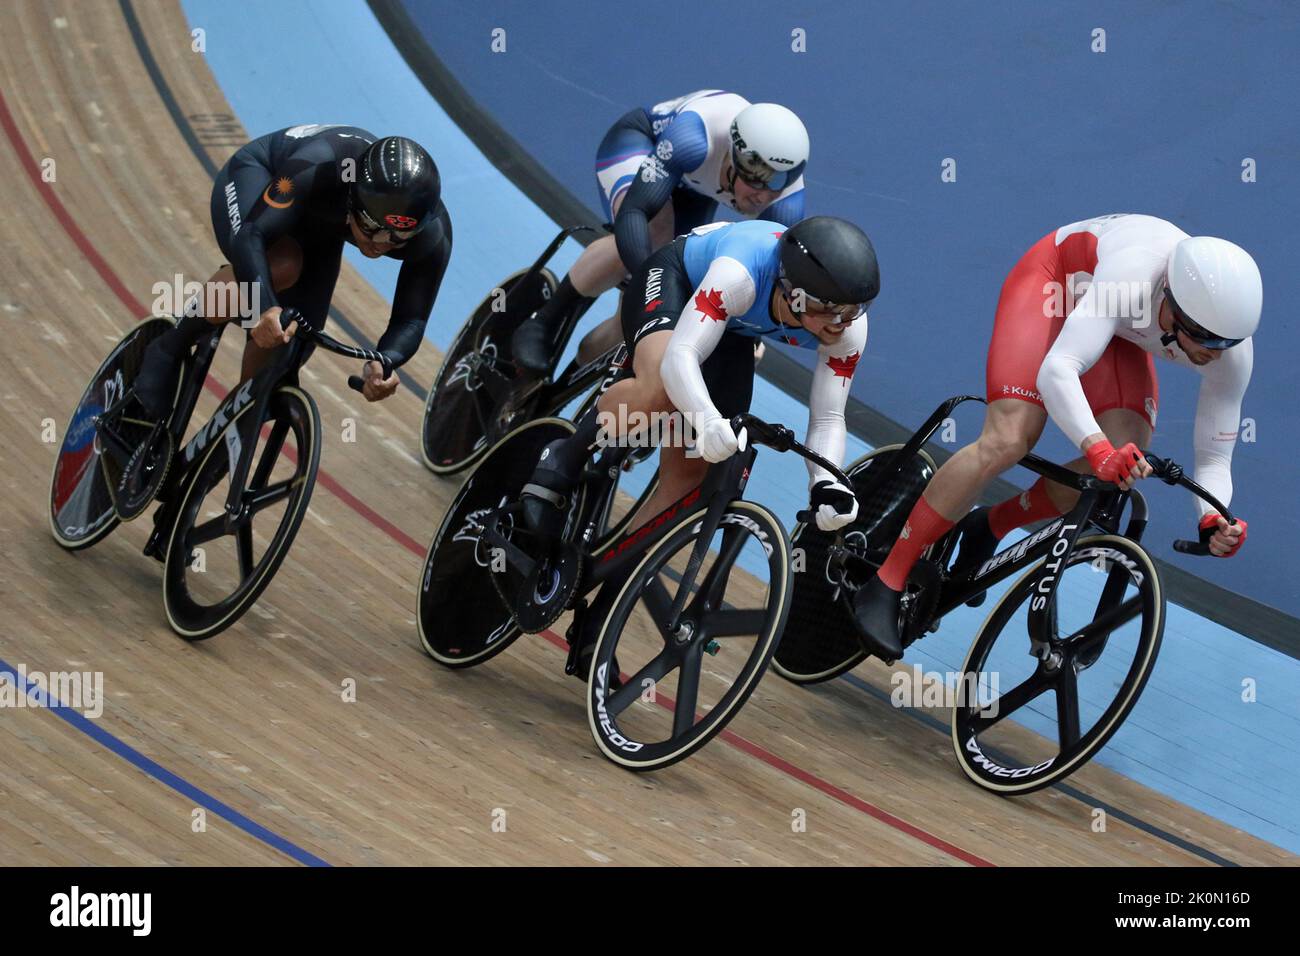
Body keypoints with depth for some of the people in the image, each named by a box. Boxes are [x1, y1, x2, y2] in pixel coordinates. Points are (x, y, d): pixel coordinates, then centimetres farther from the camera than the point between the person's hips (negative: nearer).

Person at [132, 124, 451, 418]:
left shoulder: (432, 238, -33)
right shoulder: (319, 169, -45)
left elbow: (410, 320, -28)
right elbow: (250, 236, -50)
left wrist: (385, 363, -51)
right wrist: (265, 310, -67)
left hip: (318, 230, 5)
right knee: (279, 266, -37)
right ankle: (169, 351, -15)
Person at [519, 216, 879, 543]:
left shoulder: (848, 326, -29)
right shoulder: (741, 275, -44)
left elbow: (828, 418, -24)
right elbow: (680, 356, -49)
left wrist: (825, 484, -44)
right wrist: (708, 421, -69)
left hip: (732, 332, 5)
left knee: (689, 470, -6)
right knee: (661, 390, -39)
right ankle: (565, 459, -14)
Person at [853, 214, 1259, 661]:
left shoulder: (1232, 348, -27)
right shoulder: (1133, 279, -44)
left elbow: (1214, 457, -18)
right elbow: (1056, 370, -53)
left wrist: (1213, 520, -39)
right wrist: (1099, 448, -68)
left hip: (1120, 331, 5)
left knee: (1126, 457, -19)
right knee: (1008, 440, -25)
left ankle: (991, 525, 7)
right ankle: (883, 587, -18)